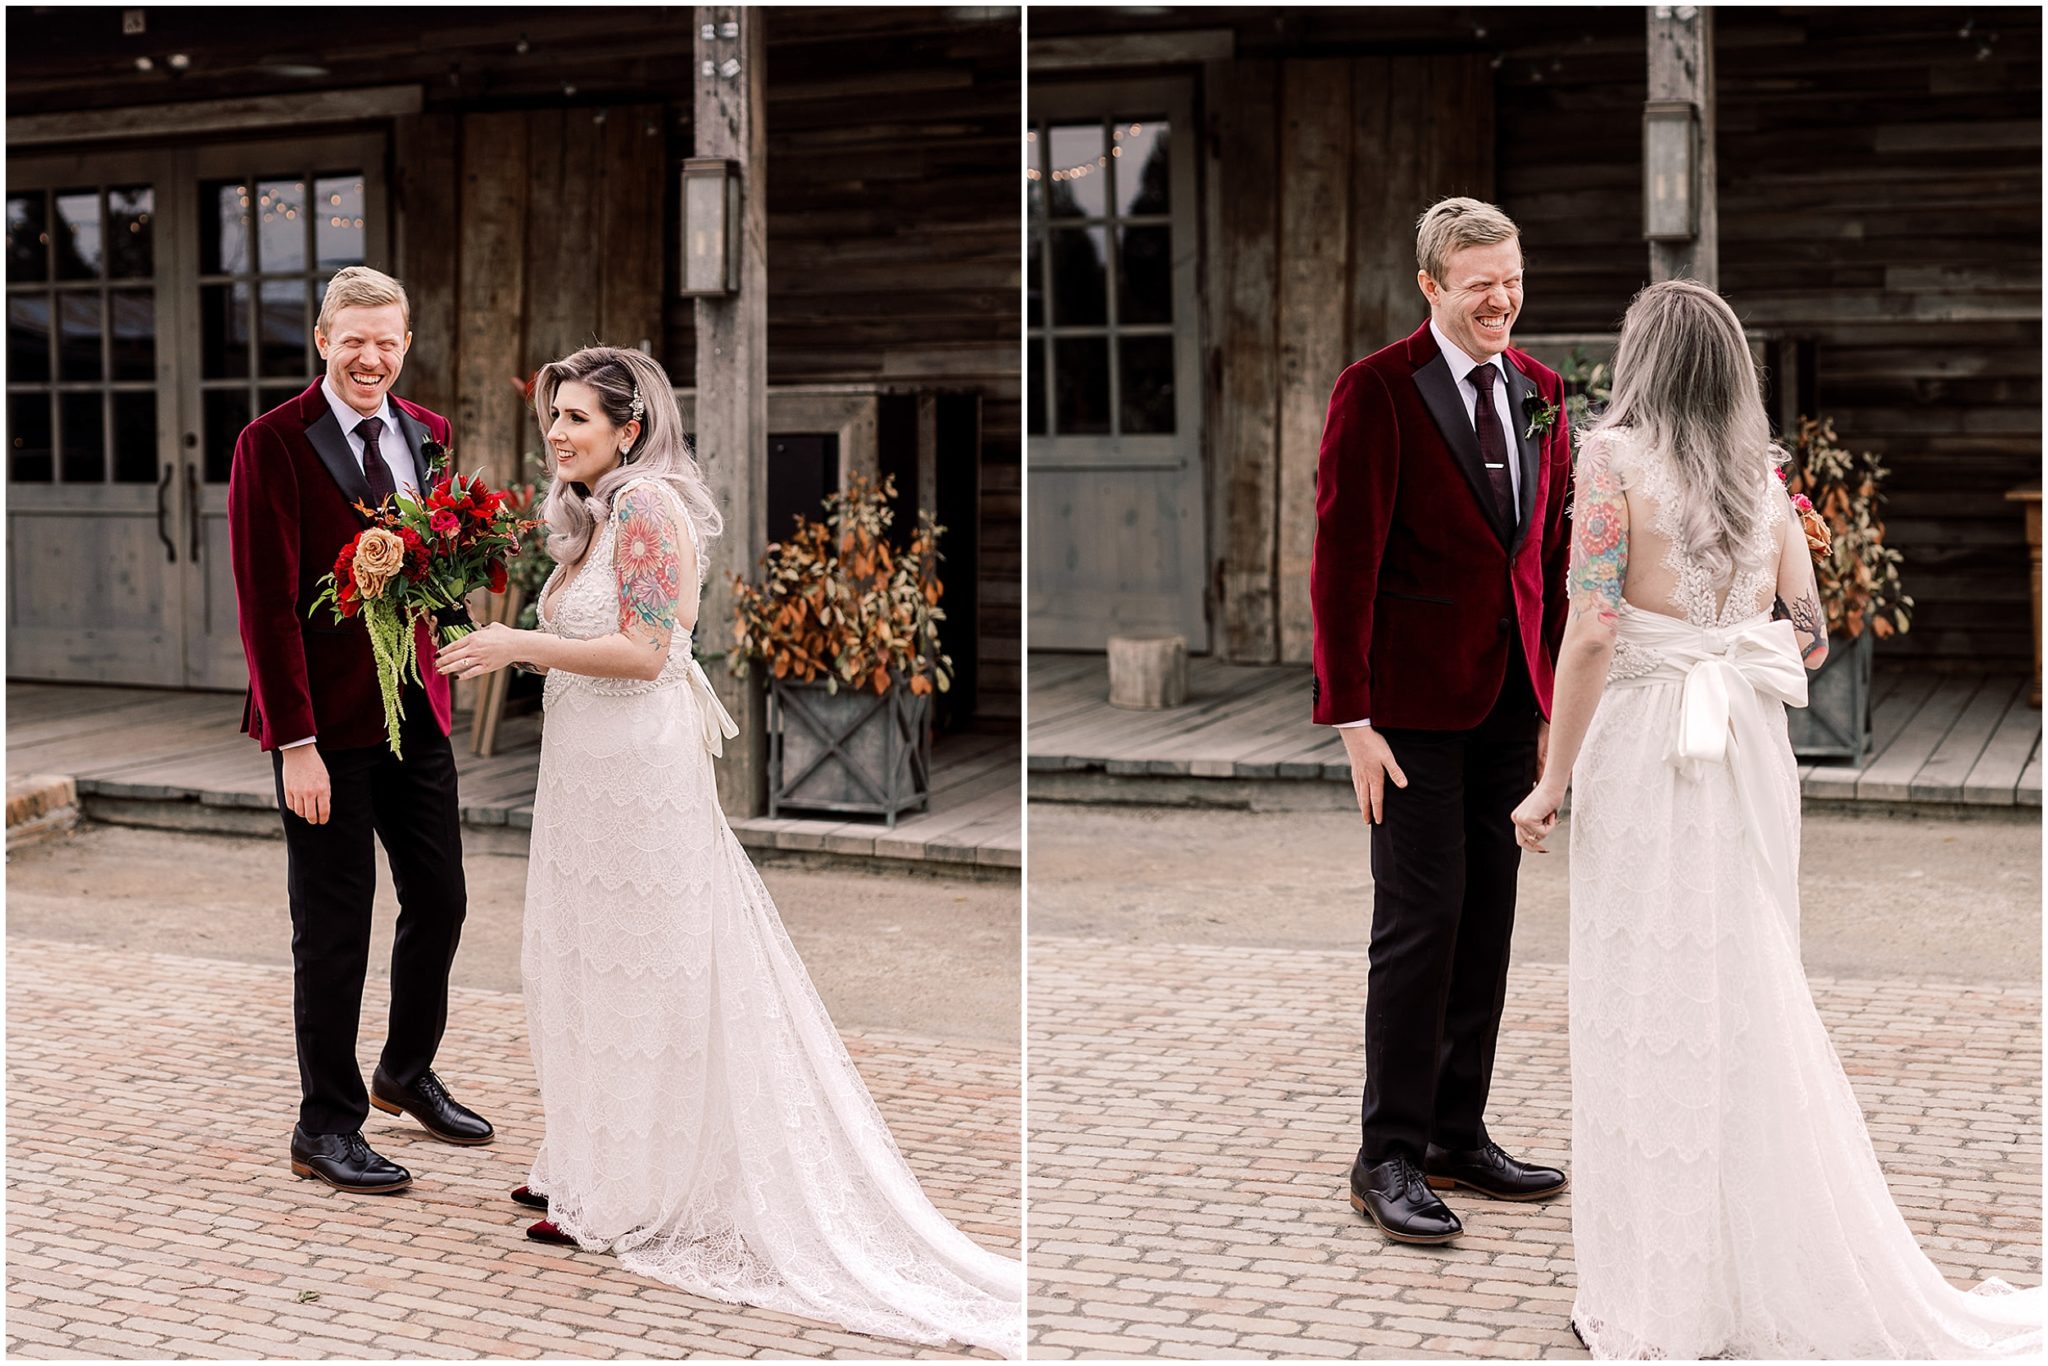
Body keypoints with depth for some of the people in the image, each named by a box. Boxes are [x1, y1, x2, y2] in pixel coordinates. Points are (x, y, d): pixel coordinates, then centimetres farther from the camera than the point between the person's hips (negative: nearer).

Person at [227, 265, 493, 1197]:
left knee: (440, 901, 13)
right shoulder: (273, 444, -10)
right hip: (326, 719, -6)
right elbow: (266, 603, -13)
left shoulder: (429, 436, 9)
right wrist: (295, 743, -17)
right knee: (334, 926, 2)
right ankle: (326, 1128, 15)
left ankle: (408, 1074, 35)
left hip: (415, 709, 6)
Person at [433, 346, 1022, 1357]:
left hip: (637, 769, -10)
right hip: (589, 768, 10)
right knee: (588, 965, 15)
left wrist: (521, 645, -19)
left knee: (632, 972, 0)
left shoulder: (645, 505, -15)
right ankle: (592, 1165, 26)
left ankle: (622, 1195, 10)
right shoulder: (591, 516, 15)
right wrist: (502, 646, 12)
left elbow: (643, 651, -21)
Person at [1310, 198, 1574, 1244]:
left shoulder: (1537, 390, 10)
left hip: (1511, 701, 6)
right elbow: (1342, 560, -11)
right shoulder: (1377, 391, -9)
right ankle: (1389, 1158, 6)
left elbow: (1553, 549, 14)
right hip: (1416, 701, -6)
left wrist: (1561, 695, 10)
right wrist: (1352, 717, -15)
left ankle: (1458, 1136, 22)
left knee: (1488, 921, 10)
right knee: (1421, 921, -4)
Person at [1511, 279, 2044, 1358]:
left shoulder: (1614, 457, -7)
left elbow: (1591, 632, -14)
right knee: (1749, 996, 13)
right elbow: (1810, 638, 10)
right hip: (1751, 753, 5)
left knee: (1648, 1007, 2)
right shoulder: (1765, 474, 8)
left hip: (1642, 751, -5)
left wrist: (1553, 781, -9)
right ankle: (1775, 1276, 21)